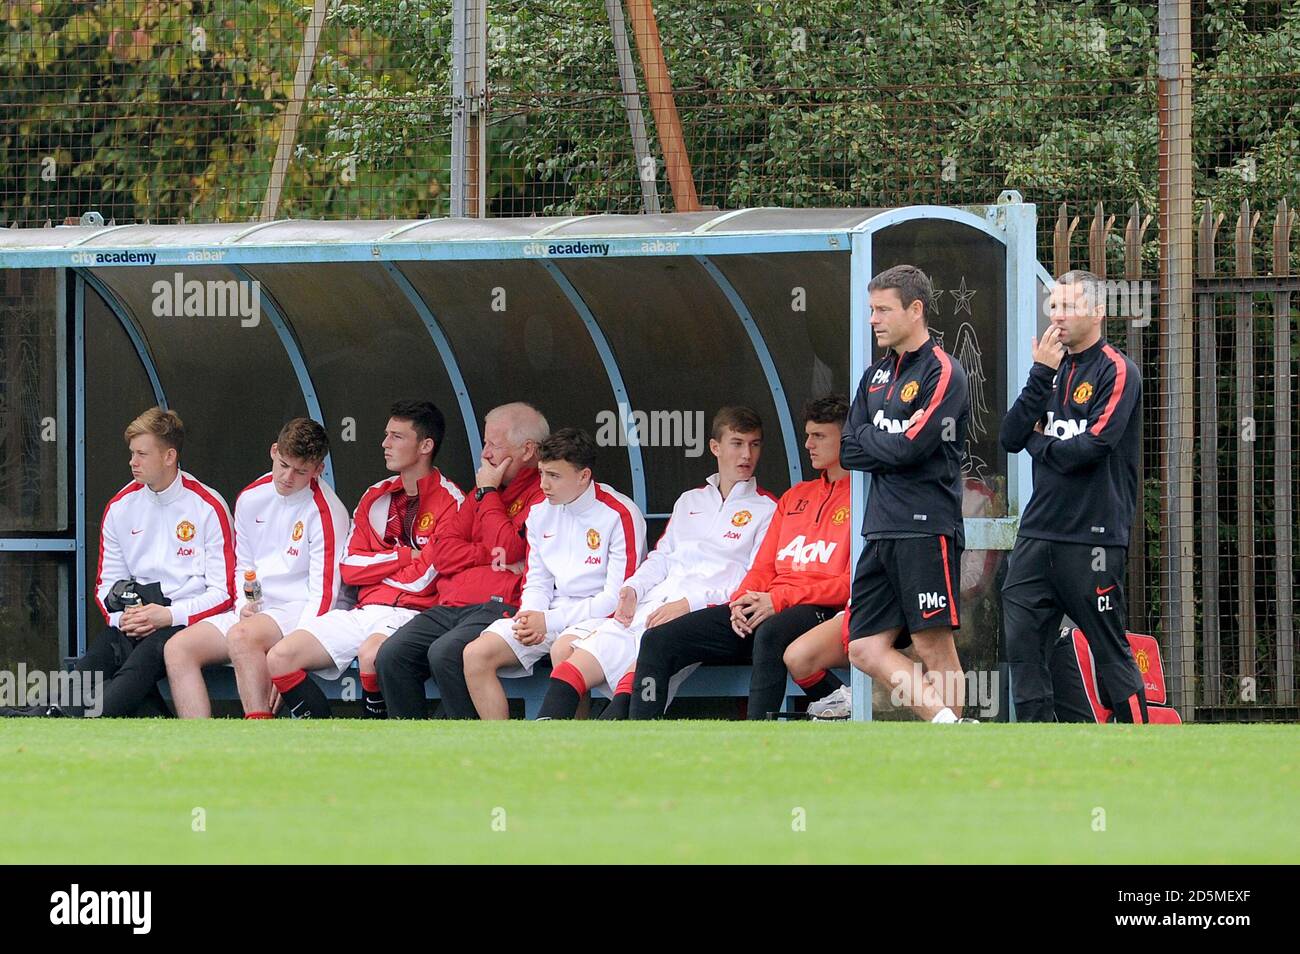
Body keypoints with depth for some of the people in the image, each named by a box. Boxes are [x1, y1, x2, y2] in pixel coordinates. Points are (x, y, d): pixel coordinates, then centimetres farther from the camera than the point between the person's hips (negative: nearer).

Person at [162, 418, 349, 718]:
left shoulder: (325, 511, -10)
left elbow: (323, 592, -13)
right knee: (178, 648, -12)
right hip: (255, 612, 7)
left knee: (241, 635, -36)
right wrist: (245, 605, 1)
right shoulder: (250, 499, 10)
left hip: (299, 612, -7)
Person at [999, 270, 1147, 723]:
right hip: (1039, 531, 7)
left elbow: (1089, 450, -16)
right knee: (1022, 643, -1)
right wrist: (1041, 374, -3)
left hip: (1093, 537, -7)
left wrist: (1038, 442, 1)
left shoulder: (1117, 371, -6)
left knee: (1111, 651, -2)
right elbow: (1011, 438, 5)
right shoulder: (1053, 368, 16)